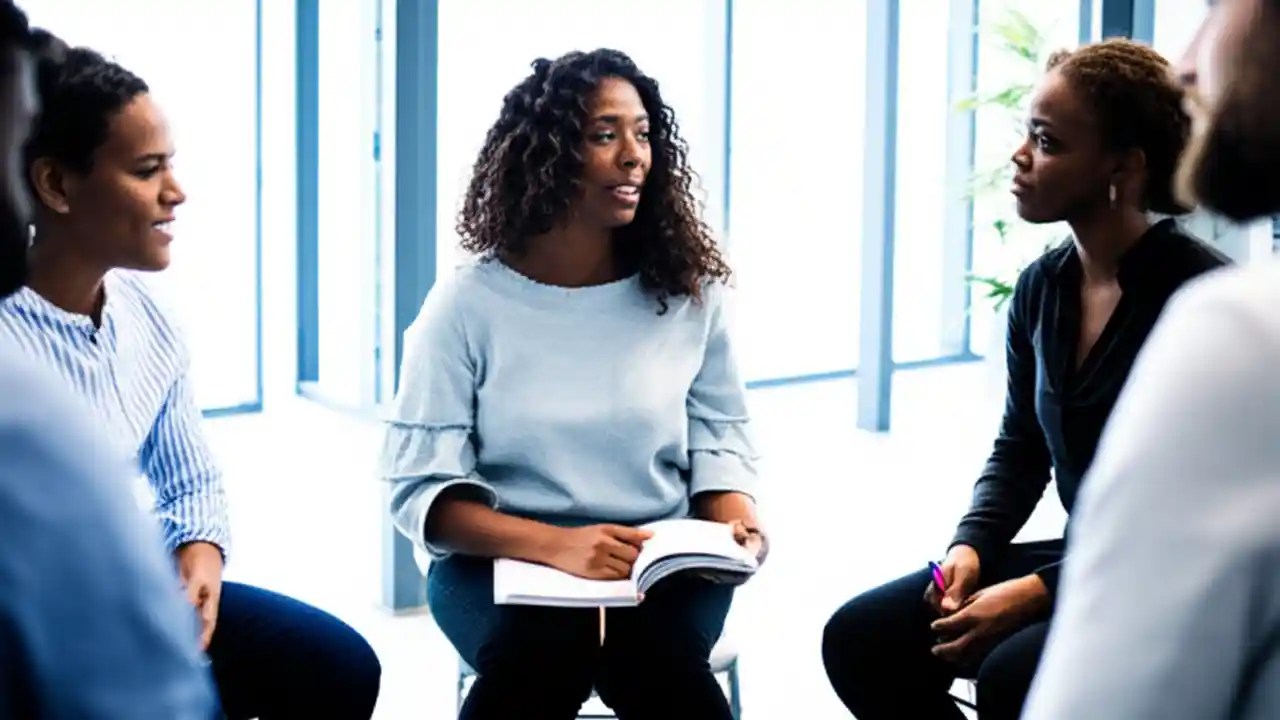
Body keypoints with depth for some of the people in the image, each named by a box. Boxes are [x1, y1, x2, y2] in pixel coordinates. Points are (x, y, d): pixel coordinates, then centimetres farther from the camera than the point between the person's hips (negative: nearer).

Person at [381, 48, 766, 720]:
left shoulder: (689, 291, 5)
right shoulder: (468, 302, -3)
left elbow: (718, 439, 10)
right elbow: (420, 486, -7)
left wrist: (738, 521, -14)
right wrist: (556, 545, -23)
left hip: (663, 561, 2)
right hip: (504, 561, -2)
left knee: (660, 662, -32)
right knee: (537, 659, -36)